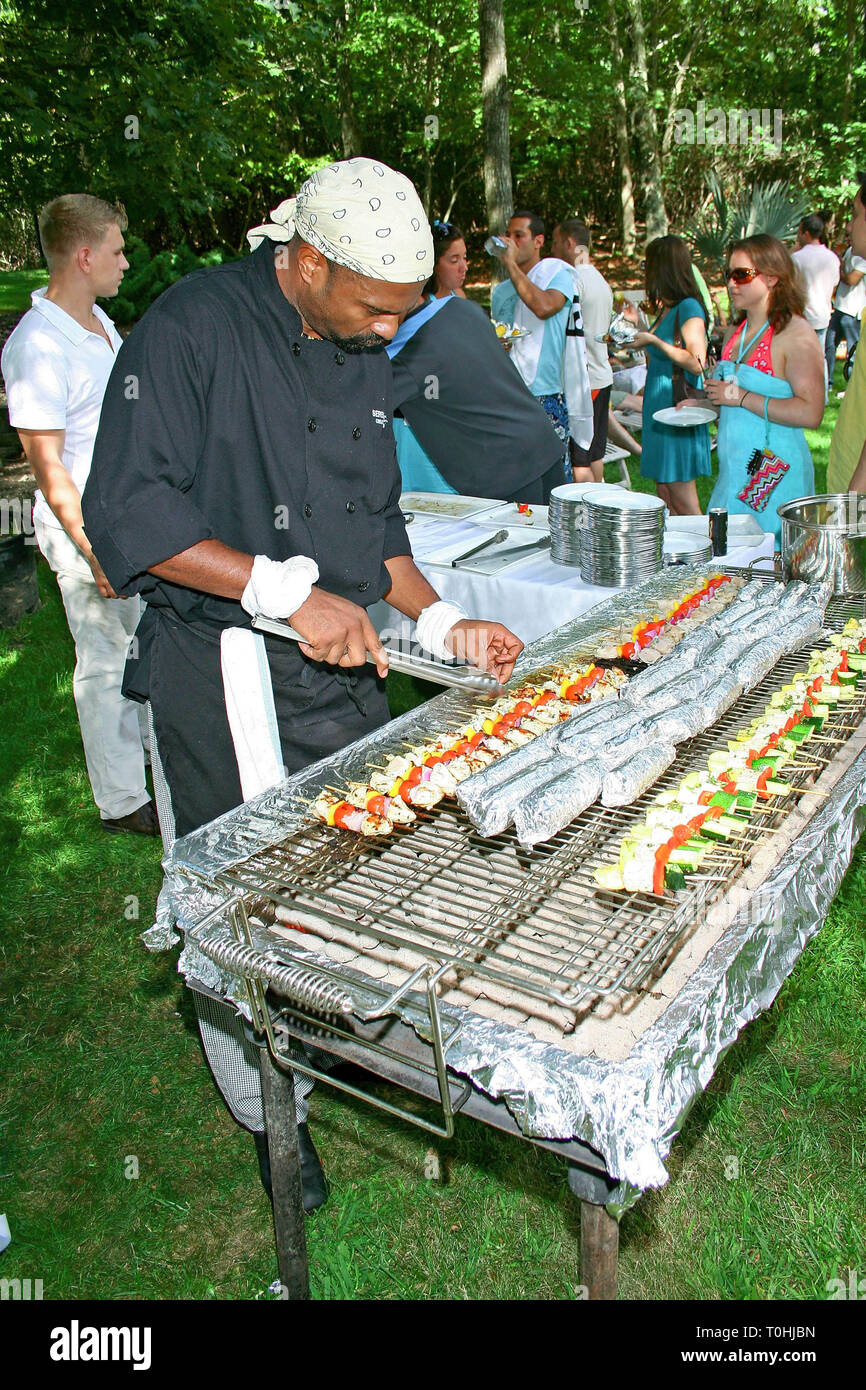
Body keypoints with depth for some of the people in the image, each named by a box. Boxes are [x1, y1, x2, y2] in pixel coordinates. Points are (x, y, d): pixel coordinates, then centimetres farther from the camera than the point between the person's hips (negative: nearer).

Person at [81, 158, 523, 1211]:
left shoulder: (364, 356, 12)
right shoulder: (194, 327, -12)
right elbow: (128, 512, -19)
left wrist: (442, 624, 4)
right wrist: (289, 592, -23)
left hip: (345, 667, 7)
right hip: (224, 678, -6)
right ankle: (268, 1114, 29)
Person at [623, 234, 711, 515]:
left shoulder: (689, 308, -12)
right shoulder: (666, 308, 16)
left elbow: (697, 364, -21)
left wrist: (653, 340, -18)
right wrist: (637, 327, 21)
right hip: (658, 408, 9)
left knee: (683, 504, -7)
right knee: (665, 499, 10)